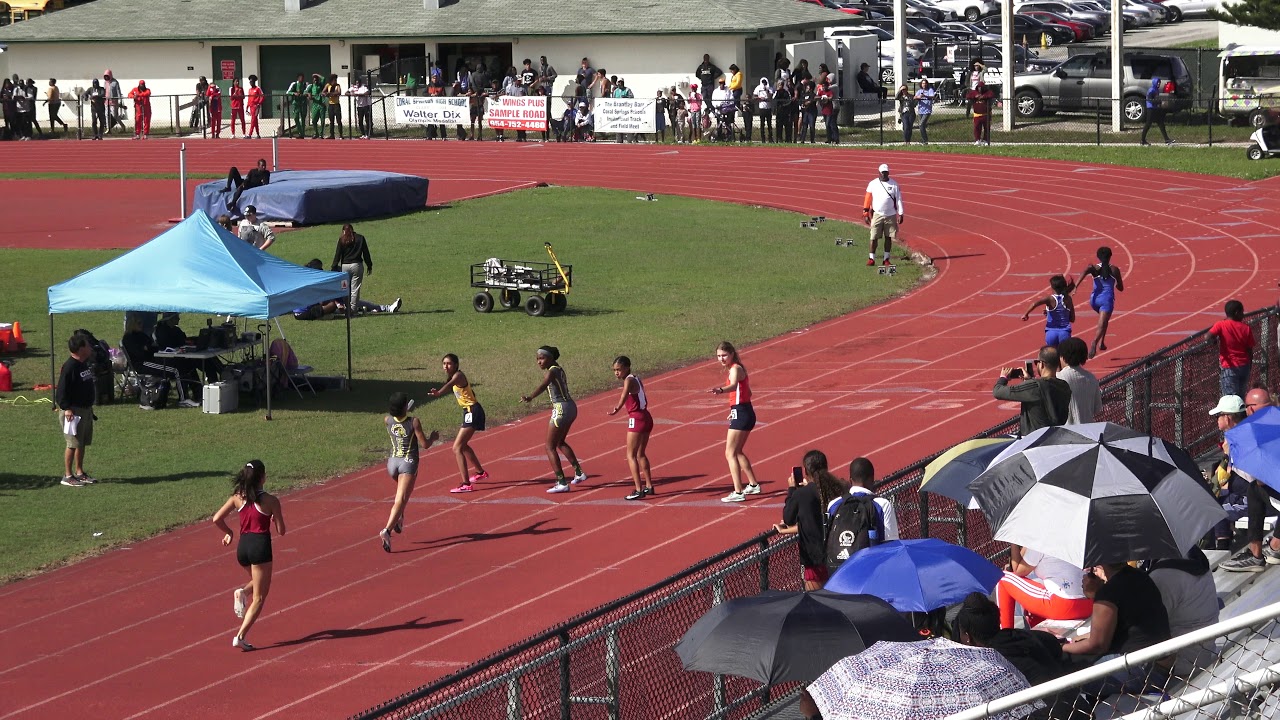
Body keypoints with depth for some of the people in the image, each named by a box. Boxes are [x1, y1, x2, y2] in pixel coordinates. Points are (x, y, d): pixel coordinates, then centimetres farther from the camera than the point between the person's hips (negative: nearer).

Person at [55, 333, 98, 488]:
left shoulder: (85, 365, 11)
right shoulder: (70, 367, -18)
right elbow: (61, 389, -19)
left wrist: (90, 406, 23)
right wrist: (66, 409, -24)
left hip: (86, 409, 9)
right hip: (73, 411, -9)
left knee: (83, 443, 14)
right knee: (73, 443, -8)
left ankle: (79, 472, 23)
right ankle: (67, 476, -3)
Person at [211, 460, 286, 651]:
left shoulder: (237, 498, 4)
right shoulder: (270, 500, -6)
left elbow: (216, 519, -1)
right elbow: (281, 531, -3)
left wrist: (228, 533, 16)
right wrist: (276, 518, 18)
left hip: (242, 546, 5)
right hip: (261, 546, -5)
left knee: (261, 583, 33)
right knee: (259, 598, 4)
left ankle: (242, 592, 1)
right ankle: (240, 636, -9)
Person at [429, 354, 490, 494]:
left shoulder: (458, 376, -18)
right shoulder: (455, 377, 10)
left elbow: (450, 384, -41)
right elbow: (470, 391, 21)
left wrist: (438, 393, -60)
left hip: (473, 412, -11)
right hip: (468, 412, 11)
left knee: (457, 448, -16)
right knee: (463, 445, 28)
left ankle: (466, 484, -19)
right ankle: (481, 472, 47)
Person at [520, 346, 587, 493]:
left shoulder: (552, 371, -17)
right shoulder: (558, 369, 12)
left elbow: (543, 385, -36)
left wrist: (530, 397, -51)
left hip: (561, 409, -10)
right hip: (570, 407, 10)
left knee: (550, 447, -5)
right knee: (560, 443, 27)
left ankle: (562, 483, -10)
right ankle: (579, 473, 32)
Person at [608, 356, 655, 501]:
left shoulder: (629, 381, -12)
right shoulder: (637, 380, 14)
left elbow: (624, 395, -30)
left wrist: (617, 409, -39)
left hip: (636, 419, -9)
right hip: (646, 418, 9)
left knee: (631, 455, -7)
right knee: (640, 454, 21)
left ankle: (639, 490, -12)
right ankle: (649, 486, 27)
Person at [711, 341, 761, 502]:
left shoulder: (735, 369, -15)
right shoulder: (737, 368, 16)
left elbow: (734, 385, -38)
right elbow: (748, 392, 26)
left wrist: (721, 390, -58)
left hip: (740, 414, -10)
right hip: (746, 412, 10)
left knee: (730, 453, -10)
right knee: (737, 452, 23)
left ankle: (738, 492, -14)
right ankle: (753, 485, 33)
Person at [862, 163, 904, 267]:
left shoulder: (894, 184, 3)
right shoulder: (873, 184, 2)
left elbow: (898, 199, 4)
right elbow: (867, 199, 4)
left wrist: (900, 214, -1)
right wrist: (866, 214, 0)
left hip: (890, 216, 1)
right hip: (877, 215, -1)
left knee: (889, 237, 5)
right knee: (874, 237, -4)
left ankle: (886, 259, 13)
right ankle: (871, 259, 3)